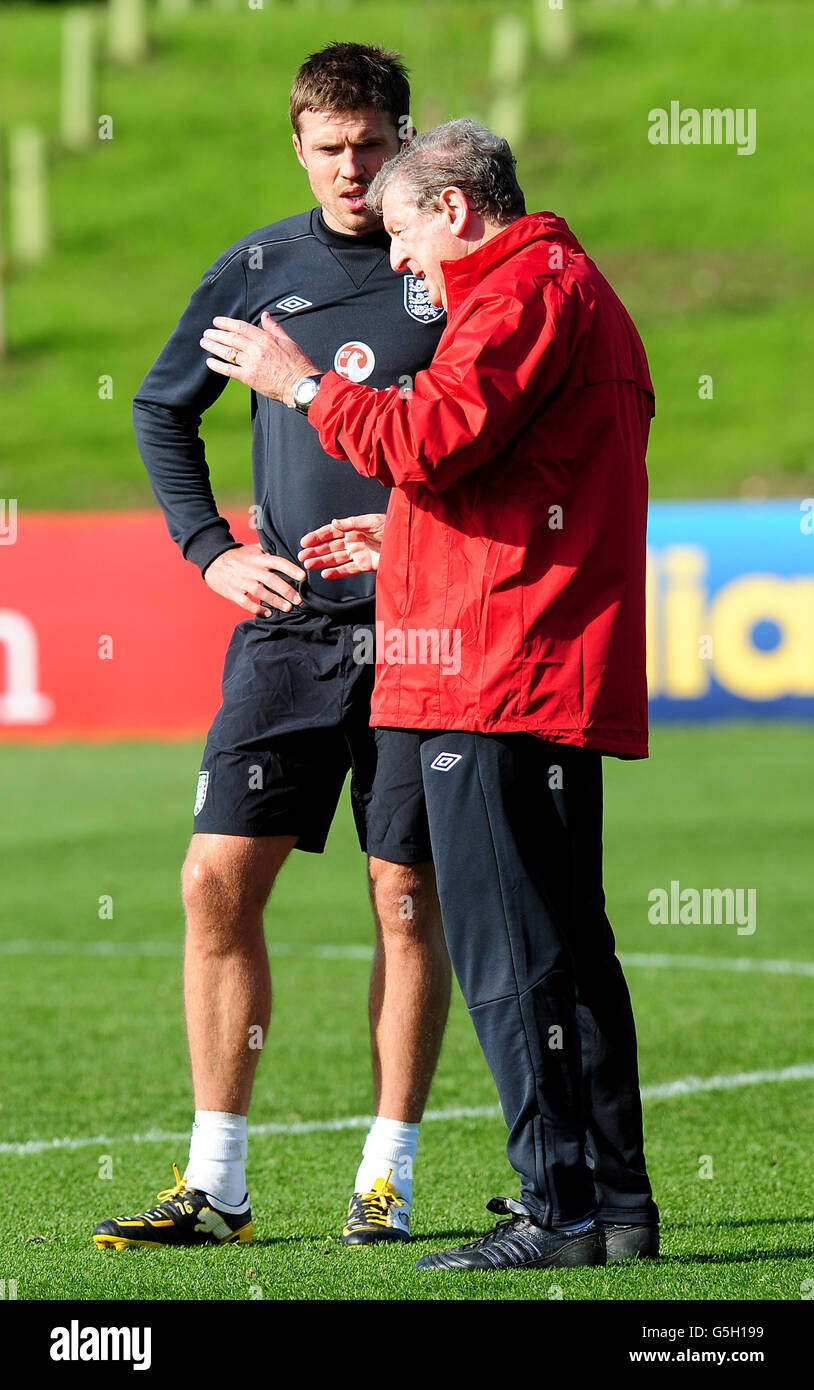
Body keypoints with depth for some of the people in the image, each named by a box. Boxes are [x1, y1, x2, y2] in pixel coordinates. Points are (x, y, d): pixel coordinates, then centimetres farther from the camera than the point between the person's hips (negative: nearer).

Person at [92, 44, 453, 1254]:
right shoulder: (258, 269, 8)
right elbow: (161, 411, 20)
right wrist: (209, 548, 10)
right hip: (288, 627, 2)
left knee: (407, 901, 0)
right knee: (219, 880, -5)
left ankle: (388, 1180, 9)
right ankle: (215, 1185, 1)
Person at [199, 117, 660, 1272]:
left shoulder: (526, 291, -9)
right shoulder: (571, 291, 24)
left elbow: (433, 440, -20)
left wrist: (305, 386, -6)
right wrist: (403, 545, 25)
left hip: (499, 680, -11)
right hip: (561, 682, 11)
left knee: (510, 955, -9)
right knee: (562, 948, 12)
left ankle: (563, 1209, -10)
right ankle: (616, 1203, 13)